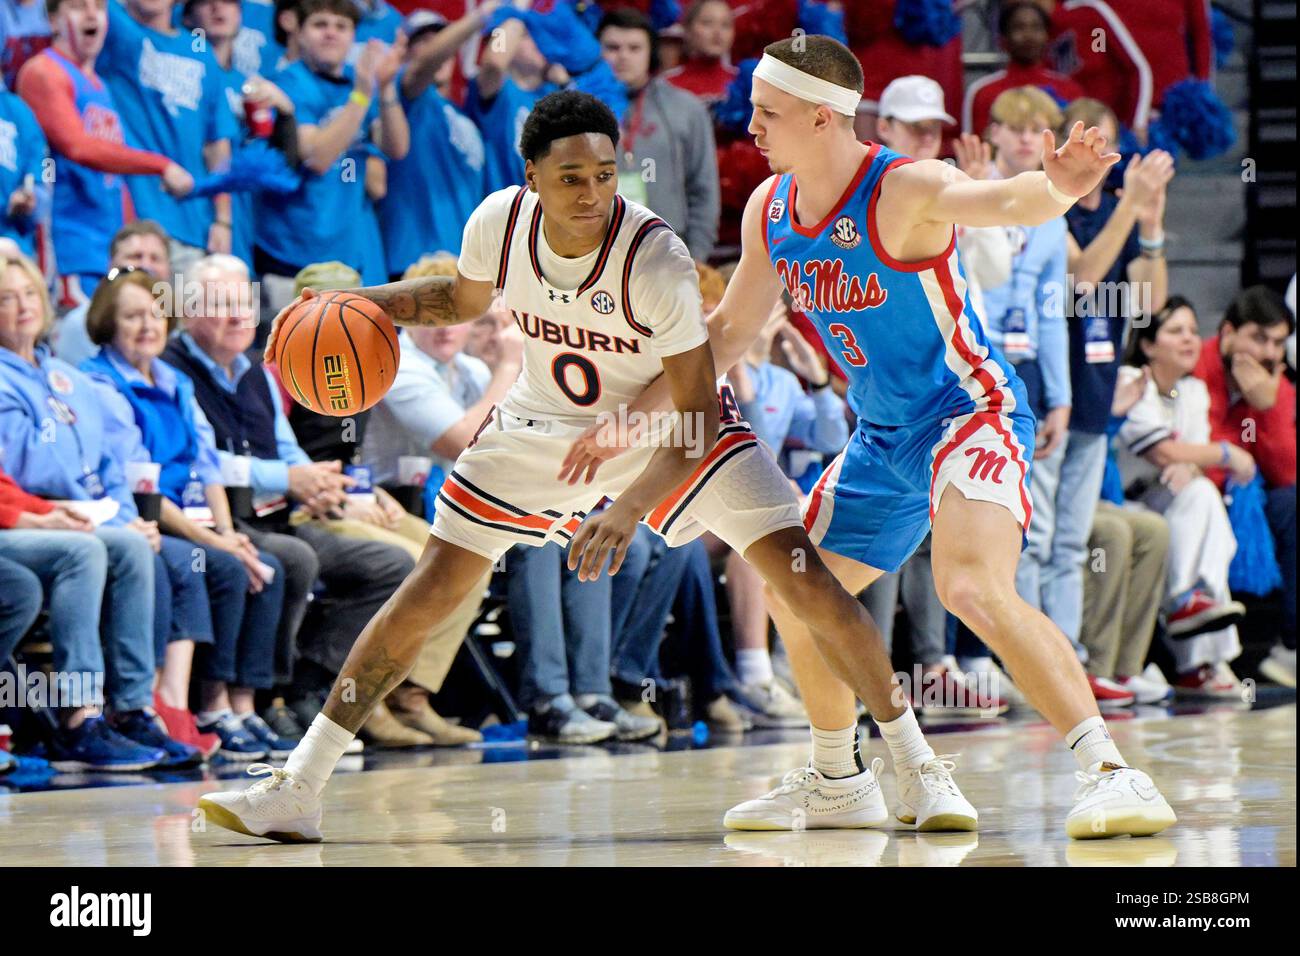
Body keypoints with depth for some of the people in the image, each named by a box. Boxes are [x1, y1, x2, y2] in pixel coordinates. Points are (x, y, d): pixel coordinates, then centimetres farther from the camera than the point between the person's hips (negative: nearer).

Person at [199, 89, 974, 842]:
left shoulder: (656, 258, -33)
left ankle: (915, 764, 1)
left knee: (800, 571, -17)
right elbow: (466, 299, 6)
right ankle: (298, 788, 7)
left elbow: (698, 418, -28)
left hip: (665, 421, -3)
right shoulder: (500, 223, -20)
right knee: (431, 591, -3)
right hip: (546, 422, 3)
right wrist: (365, 304, -10)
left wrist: (630, 511, -40)